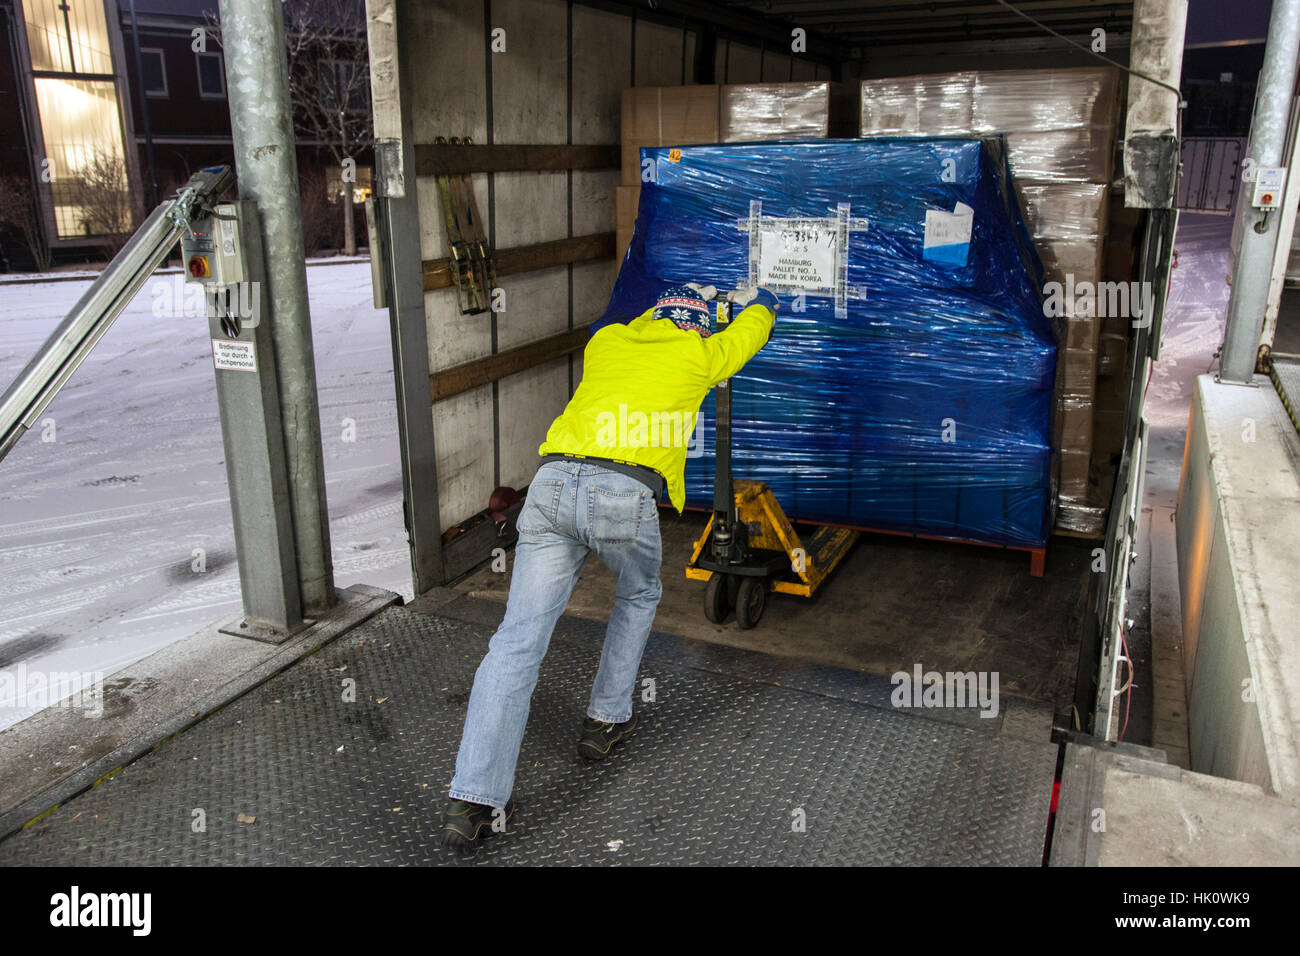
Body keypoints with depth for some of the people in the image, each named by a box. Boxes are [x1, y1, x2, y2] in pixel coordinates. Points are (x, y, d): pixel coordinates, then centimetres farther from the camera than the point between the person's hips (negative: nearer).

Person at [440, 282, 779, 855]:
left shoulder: (606, 342, 29)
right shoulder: (697, 355, 21)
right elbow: (748, 332, 43)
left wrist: (669, 306, 70)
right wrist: (758, 302, 65)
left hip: (552, 484, 3)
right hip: (625, 494, -3)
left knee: (519, 637, -1)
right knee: (639, 597, 29)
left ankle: (473, 801, -5)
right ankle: (606, 721, 33)